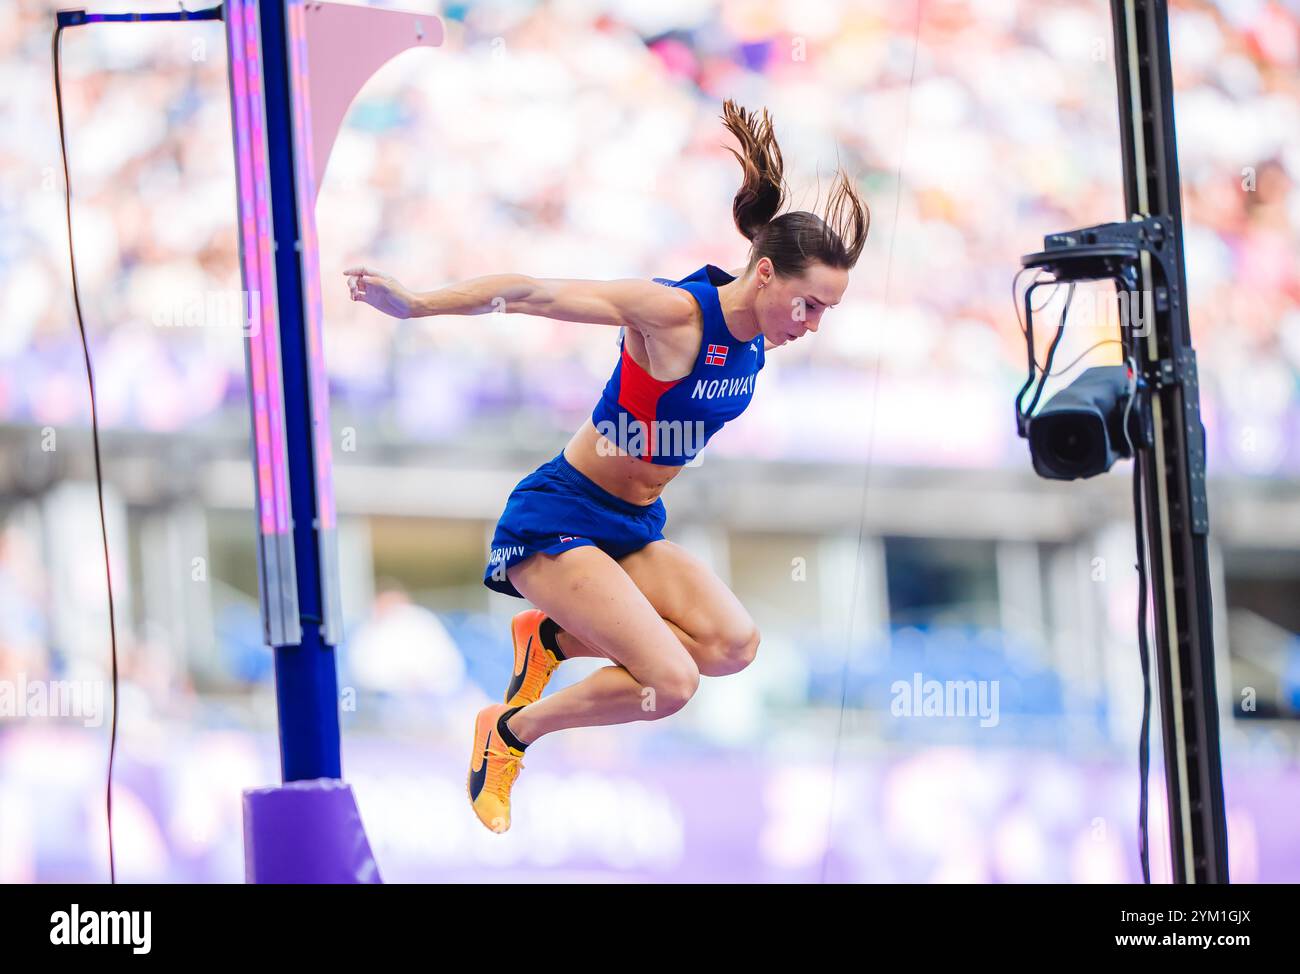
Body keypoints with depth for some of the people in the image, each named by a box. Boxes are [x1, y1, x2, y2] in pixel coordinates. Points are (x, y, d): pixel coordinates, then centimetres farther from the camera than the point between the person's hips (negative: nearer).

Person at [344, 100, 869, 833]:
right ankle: (507, 733, 3)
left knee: (734, 645, -15)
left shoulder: (755, 330, -4)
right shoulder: (674, 312, -25)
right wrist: (416, 304, -30)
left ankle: (552, 638, 9)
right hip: (560, 517, -8)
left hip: (636, 525, 8)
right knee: (670, 681, -22)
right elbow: (539, 295, -26)